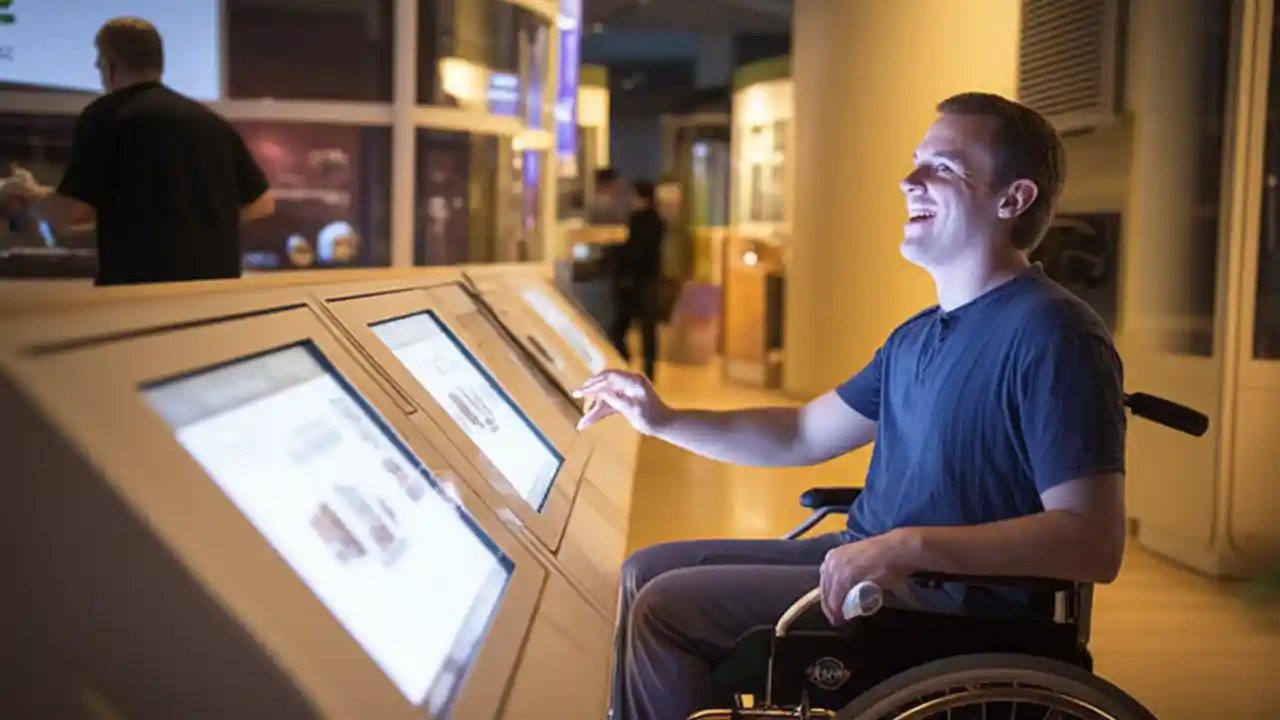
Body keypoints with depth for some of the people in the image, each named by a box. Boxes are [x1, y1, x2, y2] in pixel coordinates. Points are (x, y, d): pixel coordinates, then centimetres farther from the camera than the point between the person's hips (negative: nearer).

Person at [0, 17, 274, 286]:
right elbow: (262, 203, 16)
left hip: (140, 283, -5)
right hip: (217, 280, 5)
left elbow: (65, 212, -7)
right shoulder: (213, 122, 12)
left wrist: (32, 198, 14)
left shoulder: (106, 114, -3)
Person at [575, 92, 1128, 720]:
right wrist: (665, 421, 6)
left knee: (666, 609, -12)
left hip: (949, 608, -9)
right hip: (868, 564, 9)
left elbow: (1095, 542, -26)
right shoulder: (919, 335, 11)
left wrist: (909, 546, -32)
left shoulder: (1051, 335, -19)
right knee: (647, 572, 11)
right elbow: (805, 436, 17)